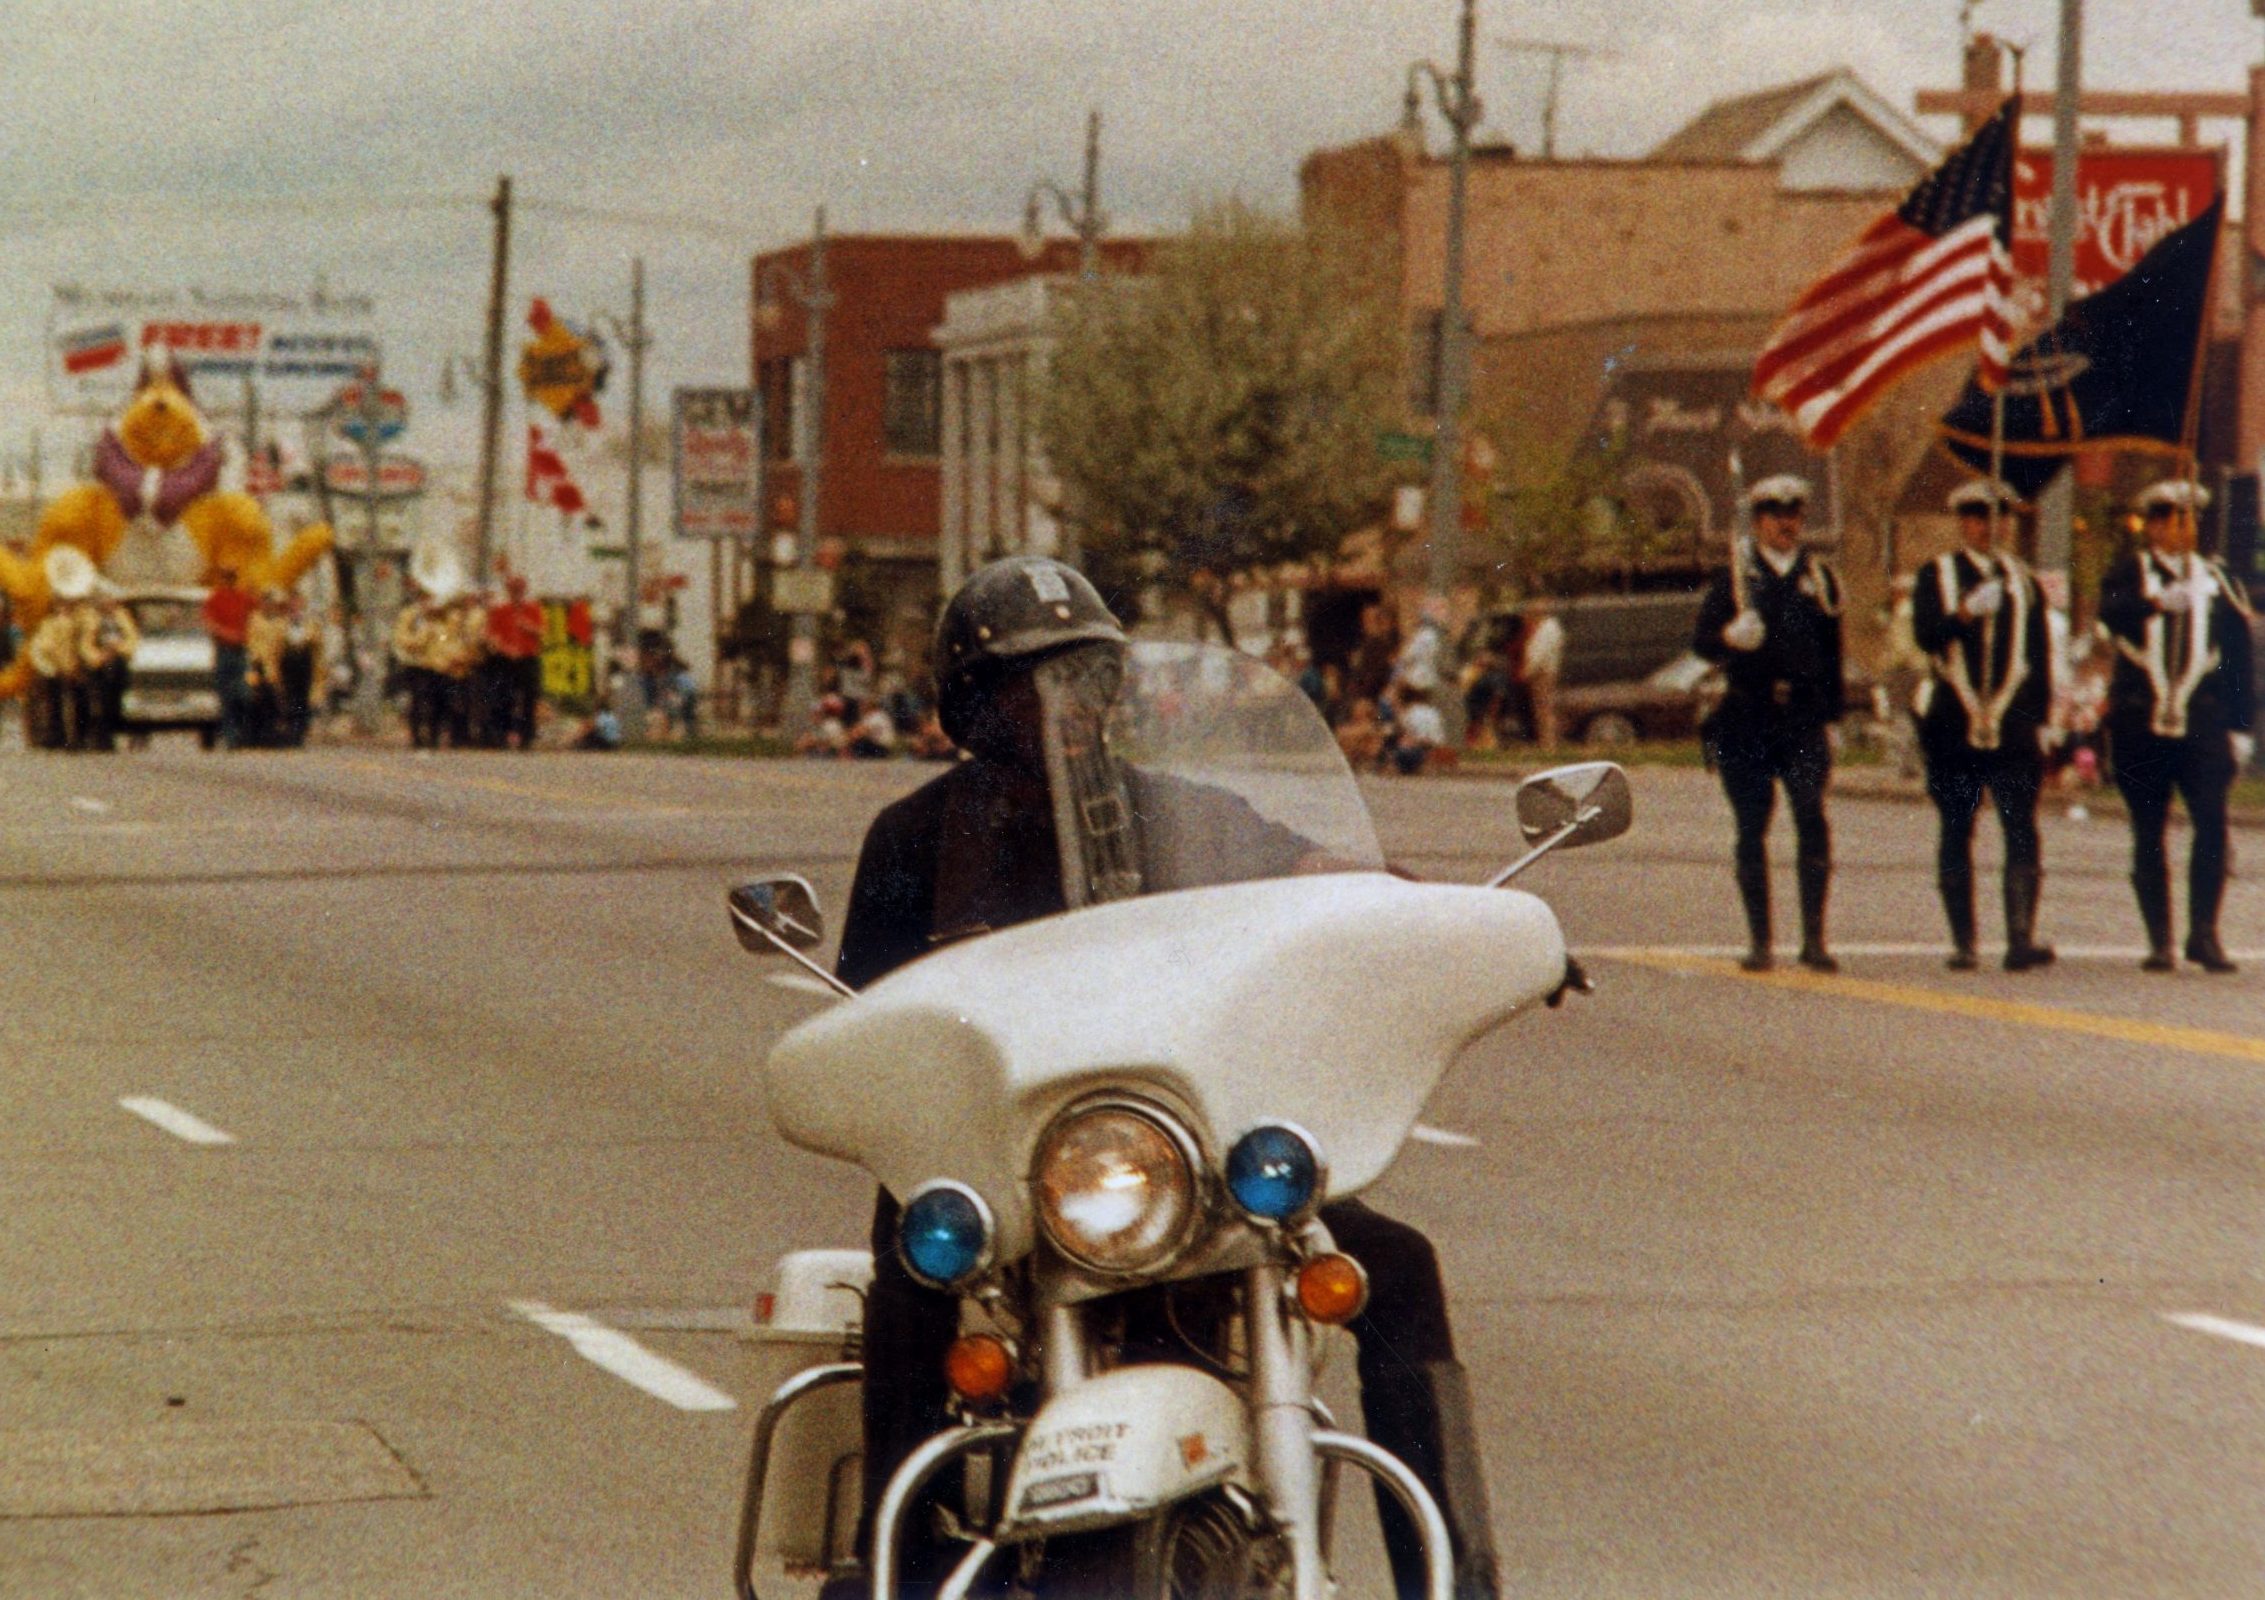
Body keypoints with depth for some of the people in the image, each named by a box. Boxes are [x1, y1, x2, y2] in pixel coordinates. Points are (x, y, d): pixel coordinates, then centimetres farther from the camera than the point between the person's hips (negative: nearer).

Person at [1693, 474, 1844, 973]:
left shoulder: (1819, 577, 15)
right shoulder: (1733, 577, 8)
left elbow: (1832, 651, 18)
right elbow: (1701, 640, 2)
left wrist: (1832, 713, 13)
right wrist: (1731, 638, -20)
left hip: (1803, 721, 1)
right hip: (1747, 721, -1)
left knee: (1812, 818, -14)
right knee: (1752, 827, 1)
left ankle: (1814, 937, -11)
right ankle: (1759, 940, 9)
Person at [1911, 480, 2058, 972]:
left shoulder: (2023, 581, 14)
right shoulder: (1936, 576, 8)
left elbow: (2040, 654, 14)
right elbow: (1925, 635, -7)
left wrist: (2041, 718, 7)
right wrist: (1966, 612, -23)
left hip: (2014, 728, 1)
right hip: (1953, 727, -1)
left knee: (2022, 832, -11)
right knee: (1956, 835, 3)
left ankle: (2021, 938, -18)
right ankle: (1962, 944, 7)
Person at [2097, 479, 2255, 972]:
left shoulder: (2219, 584, 14)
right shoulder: (2128, 575, 7)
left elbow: (2239, 657, 15)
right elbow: (2110, 613, -16)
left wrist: (2239, 724, 9)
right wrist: (2155, 603, -35)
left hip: (2202, 725, 1)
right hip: (2139, 723, -1)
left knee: (2212, 821, -16)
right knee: (2148, 834, 2)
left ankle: (2203, 933, -11)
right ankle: (2159, 942, 7)